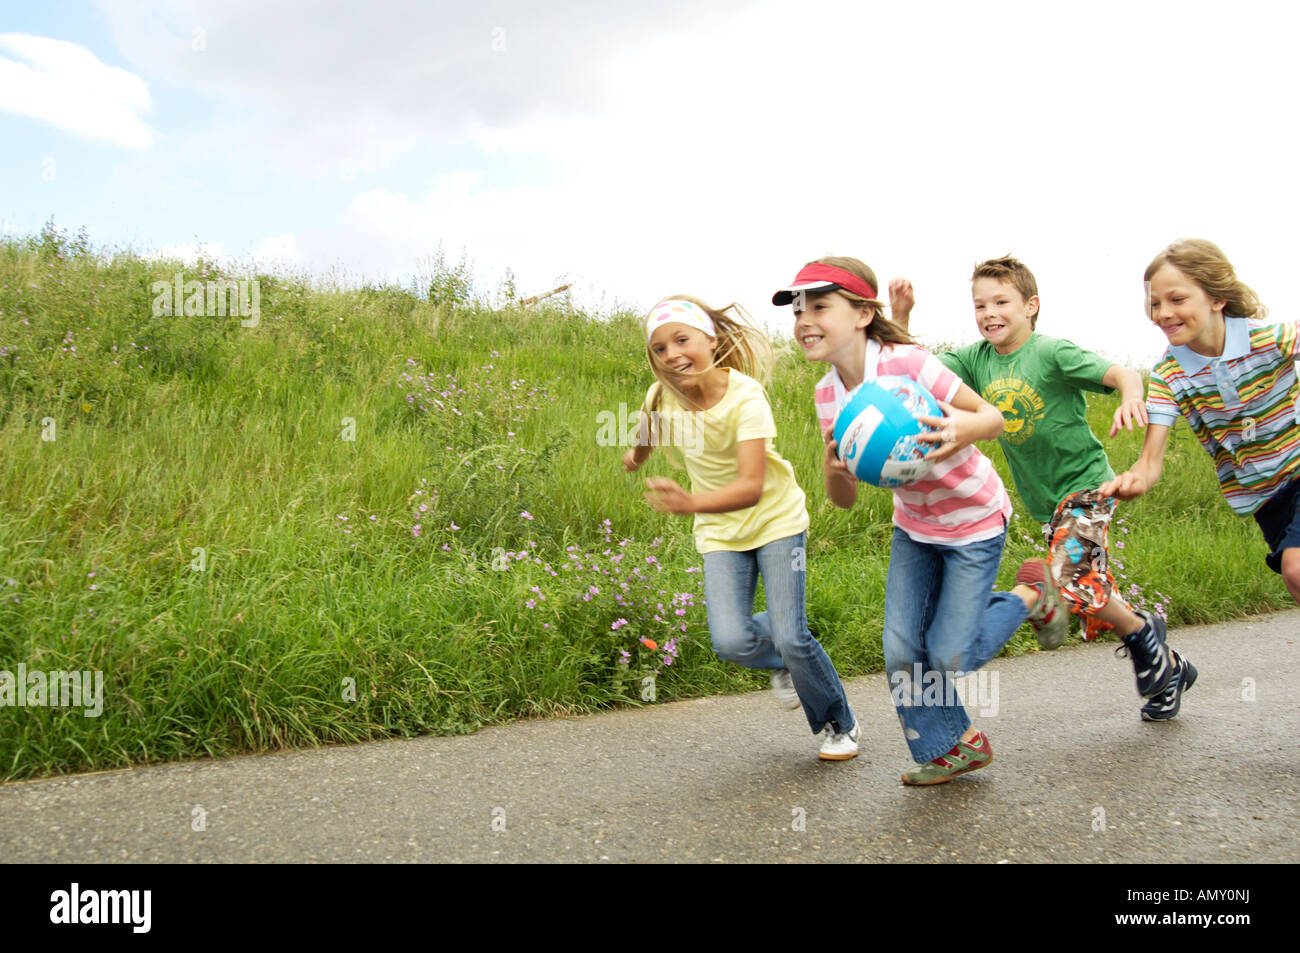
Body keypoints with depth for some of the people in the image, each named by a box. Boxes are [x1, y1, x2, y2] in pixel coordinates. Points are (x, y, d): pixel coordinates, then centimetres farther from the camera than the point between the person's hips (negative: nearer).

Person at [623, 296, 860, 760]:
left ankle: (840, 725, 18)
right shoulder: (662, 397, -12)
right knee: (732, 642, -15)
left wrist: (690, 502, -53)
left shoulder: (745, 396, -26)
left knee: (791, 638, -10)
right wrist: (636, 455, 35)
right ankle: (782, 664, 22)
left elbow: (751, 487, -37)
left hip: (775, 518, -3)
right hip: (721, 531, 4)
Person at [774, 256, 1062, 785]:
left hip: (974, 523, -6)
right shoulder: (827, 395, -9)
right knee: (901, 651, 3)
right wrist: (833, 468, -29)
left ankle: (1030, 594, 23)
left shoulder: (907, 364, -28)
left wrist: (964, 429, -42)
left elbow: (993, 417, -18)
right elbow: (845, 499, -5)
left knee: (950, 656, -3)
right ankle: (951, 747, 26)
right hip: (913, 526, 6)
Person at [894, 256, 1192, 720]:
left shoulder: (1052, 352, -15)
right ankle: (1168, 666, 30)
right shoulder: (976, 359, 0)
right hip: (1044, 500, 6)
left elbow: (1120, 373, -22)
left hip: (1084, 483, -6)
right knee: (1093, 595, 11)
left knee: (1072, 580, -22)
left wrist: (1131, 396, -45)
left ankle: (1143, 631, 6)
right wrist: (901, 315, -18)